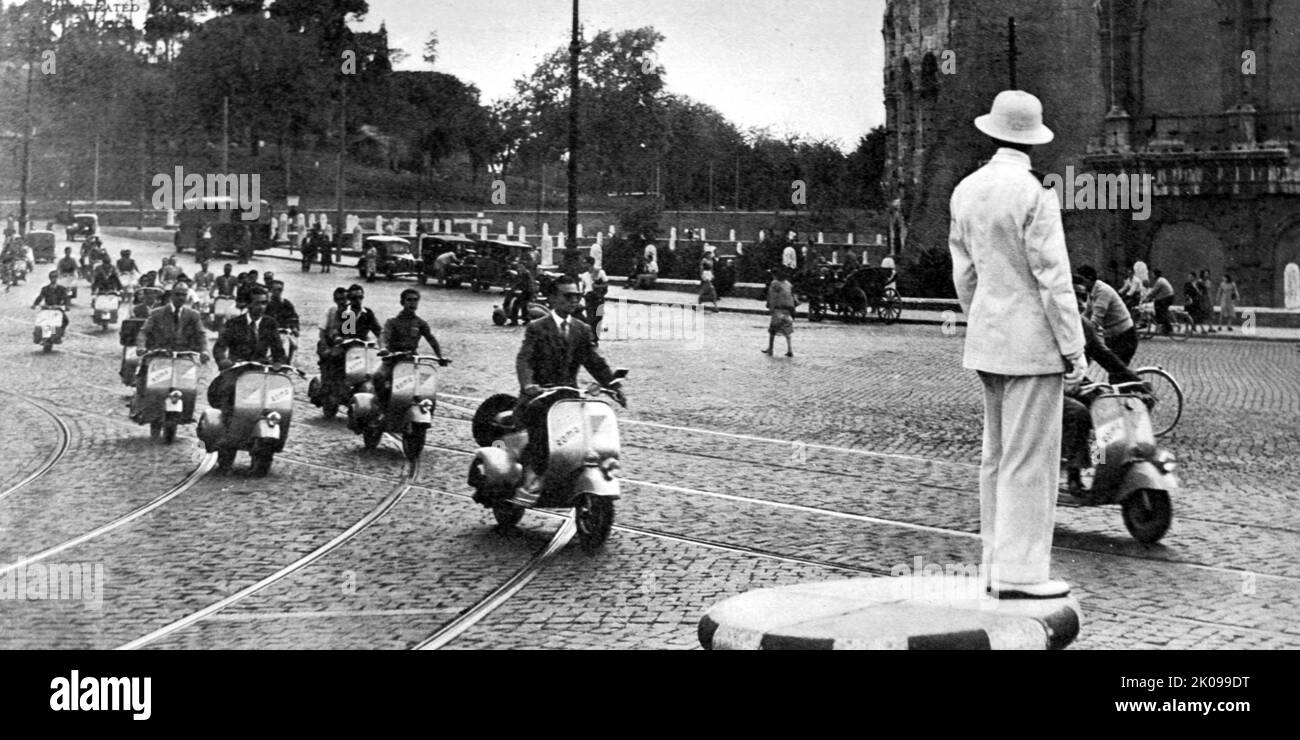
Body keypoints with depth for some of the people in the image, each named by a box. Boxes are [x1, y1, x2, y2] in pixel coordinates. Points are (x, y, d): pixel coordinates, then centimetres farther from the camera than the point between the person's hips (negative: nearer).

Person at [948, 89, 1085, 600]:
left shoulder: (966, 192, 6)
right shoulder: (1034, 195, -16)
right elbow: (1052, 277, -16)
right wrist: (1074, 349, -10)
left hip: (987, 340, 8)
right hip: (1032, 342, -8)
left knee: (997, 455, 13)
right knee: (1031, 458, -4)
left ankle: (996, 566, 18)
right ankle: (1019, 573, -2)